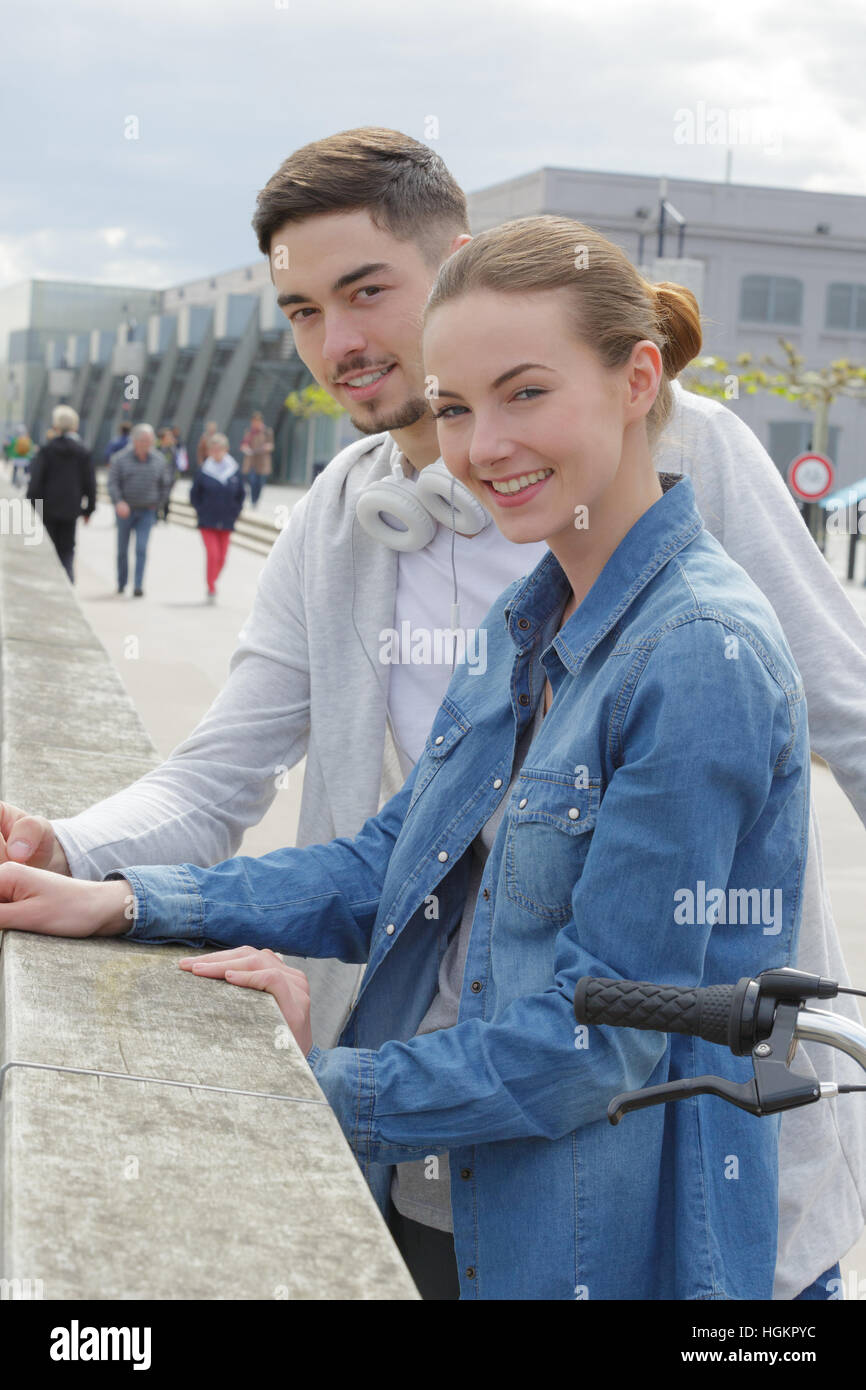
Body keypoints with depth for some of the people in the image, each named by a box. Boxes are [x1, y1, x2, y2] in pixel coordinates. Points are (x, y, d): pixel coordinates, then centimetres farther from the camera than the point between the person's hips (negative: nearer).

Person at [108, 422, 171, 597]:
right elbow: (112, 483, -11)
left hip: (147, 512, 0)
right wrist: (119, 502, -26)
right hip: (125, 510, 0)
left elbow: (164, 484, 13)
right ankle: (121, 584, 25)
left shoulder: (158, 460, 1)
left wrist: (158, 504, 7)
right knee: (122, 549, 8)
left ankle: (139, 586, -13)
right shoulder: (120, 459, -5)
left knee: (141, 549, -11)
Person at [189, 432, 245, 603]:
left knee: (221, 558, 6)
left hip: (226, 523, 2)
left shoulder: (234, 471, 1)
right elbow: (194, 494, 6)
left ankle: (211, 585, 26)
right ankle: (211, 589, -6)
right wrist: (201, 511, 0)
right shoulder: (203, 471, -4)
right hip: (207, 523, -2)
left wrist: (234, 513, 6)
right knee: (212, 554, -14)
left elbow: (240, 494, 13)